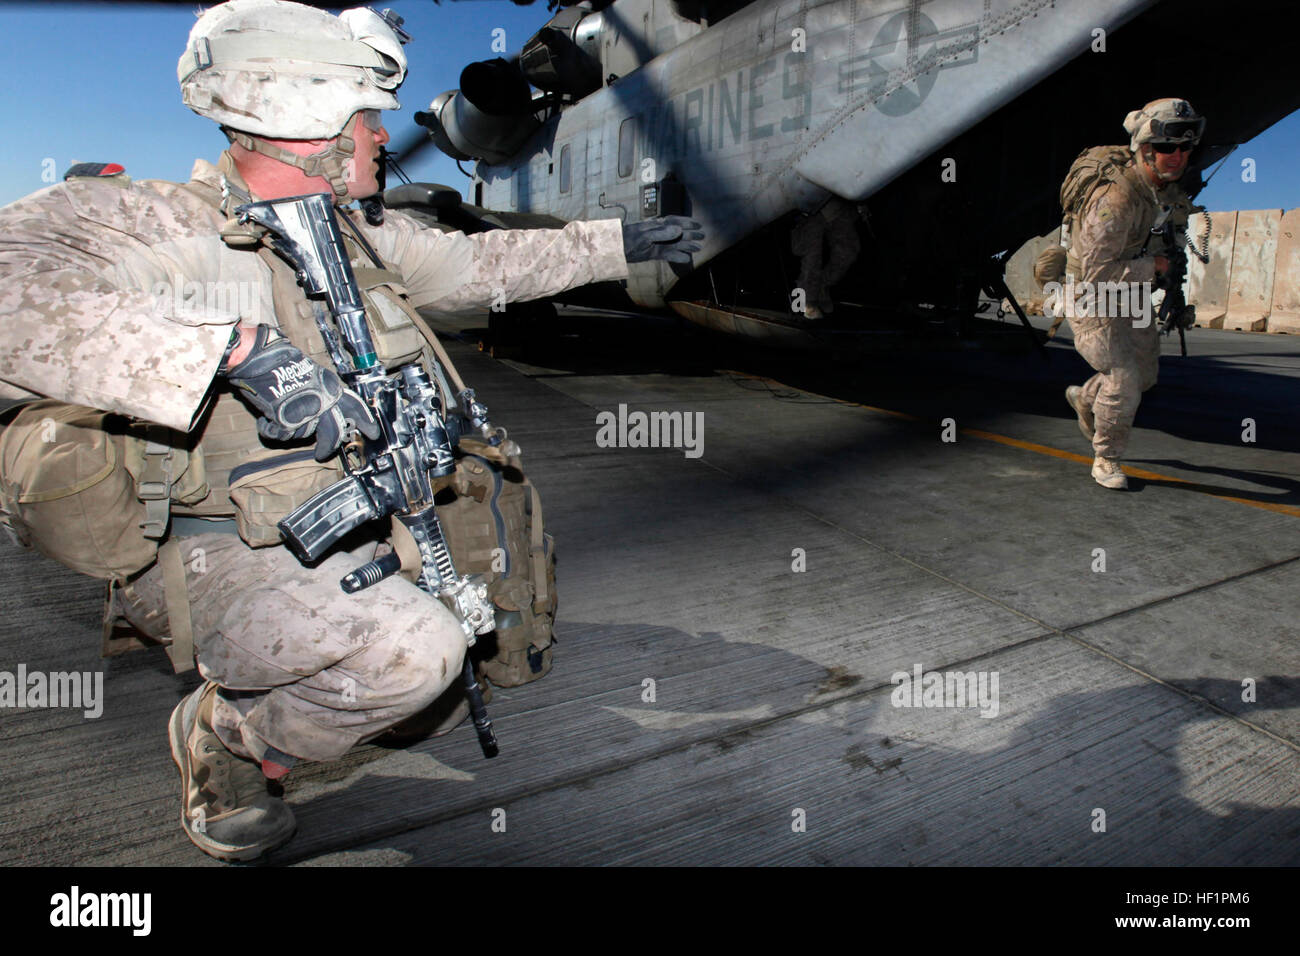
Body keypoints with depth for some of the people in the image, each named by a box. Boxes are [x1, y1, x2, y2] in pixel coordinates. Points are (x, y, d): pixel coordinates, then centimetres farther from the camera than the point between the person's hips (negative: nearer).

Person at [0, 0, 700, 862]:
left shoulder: (361, 237, 5)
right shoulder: (159, 227, -18)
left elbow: (482, 262, 17)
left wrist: (624, 242, 21)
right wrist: (238, 348, -44)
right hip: (224, 554, -8)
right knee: (414, 652, -30)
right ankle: (224, 737, 2)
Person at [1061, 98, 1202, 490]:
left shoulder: (1170, 189, -2)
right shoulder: (1116, 199, -31)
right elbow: (1097, 272, -31)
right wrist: (1152, 266, -20)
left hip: (1132, 294, 9)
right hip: (1093, 297, -9)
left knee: (1145, 371, 14)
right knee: (1124, 377, -13)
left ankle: (1085, 398, 41)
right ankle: (1106, 460, 4)